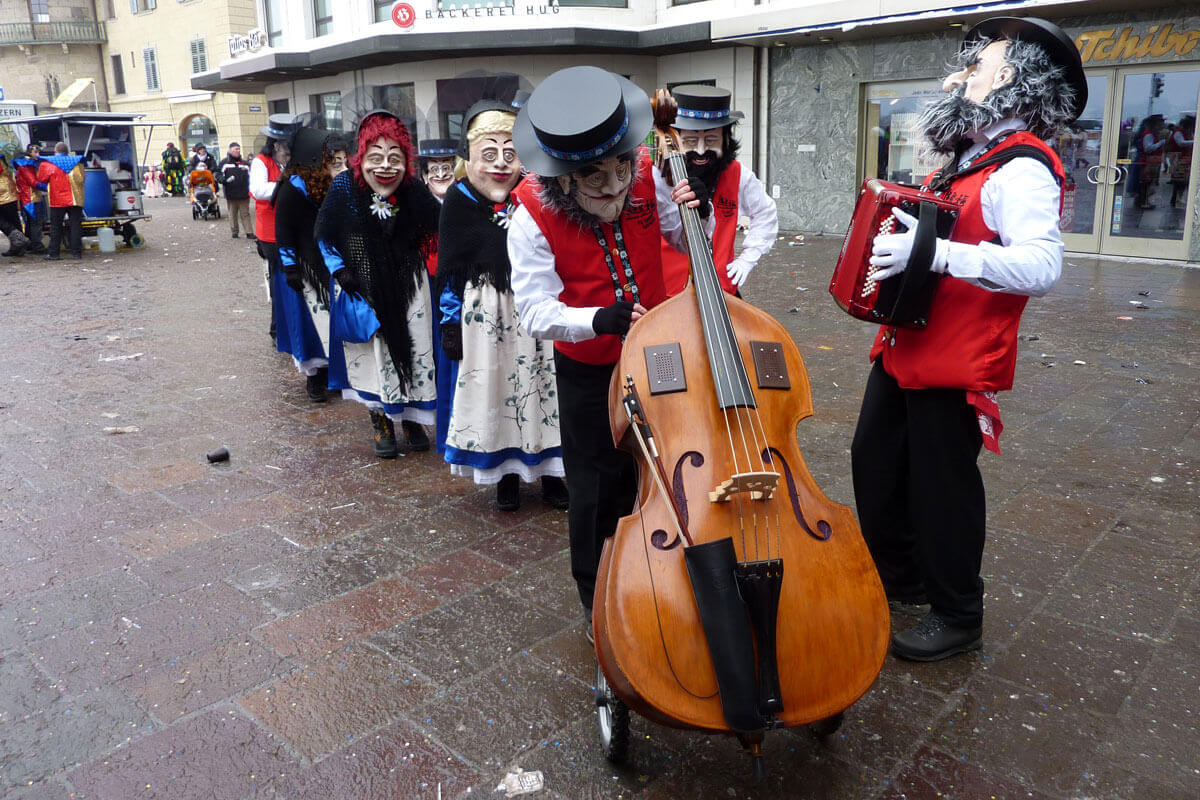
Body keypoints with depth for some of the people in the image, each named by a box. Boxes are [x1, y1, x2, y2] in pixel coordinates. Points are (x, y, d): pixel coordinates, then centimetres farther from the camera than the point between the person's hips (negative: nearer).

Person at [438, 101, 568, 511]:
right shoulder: (459, 200, -1)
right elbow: (450, 268, 2)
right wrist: (451, 322, 1)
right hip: (485, 311, 0)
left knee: (542, 383, 6)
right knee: (493, 385, 6)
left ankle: (550, 472, 23)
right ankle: (507, 473, 24)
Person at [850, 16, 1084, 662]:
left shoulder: (1021, 169, -17)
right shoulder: (966, 160, 13)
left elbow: (1041, 265, -31)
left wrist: (934, 252, -38)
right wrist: (890, 238, 12)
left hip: (953, 363, -10)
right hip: (904, 348, 10)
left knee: (940, 484, 2)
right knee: (874, 460, 18)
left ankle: (957, 617, 23)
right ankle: (897, 576, 38)